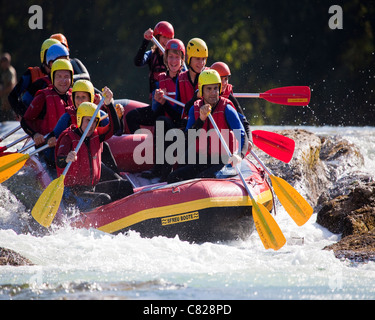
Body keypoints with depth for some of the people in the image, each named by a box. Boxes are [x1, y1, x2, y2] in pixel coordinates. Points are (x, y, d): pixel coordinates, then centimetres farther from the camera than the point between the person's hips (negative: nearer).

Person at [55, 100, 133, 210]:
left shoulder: (96, 135, 10)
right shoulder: (69, 137, -9)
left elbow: (114, 127, -6)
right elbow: (59, 163, -24)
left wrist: (109, 104, -19)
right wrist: (67, 159, -49)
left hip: (93, 187, 7)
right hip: (73, 191, -7)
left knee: (124, 185, -6)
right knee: (104, 199, -29)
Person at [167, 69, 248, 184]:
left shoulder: (226, 110, -7)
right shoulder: (195, 109, 7)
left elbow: (242, 136, -17)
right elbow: (189, 138, -4)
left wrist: (239, 155, -38)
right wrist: (201, 119, -19)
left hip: (221, 163, -5)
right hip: (199, 161, 5)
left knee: (202, 179, -32)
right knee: (173, 178, -14)